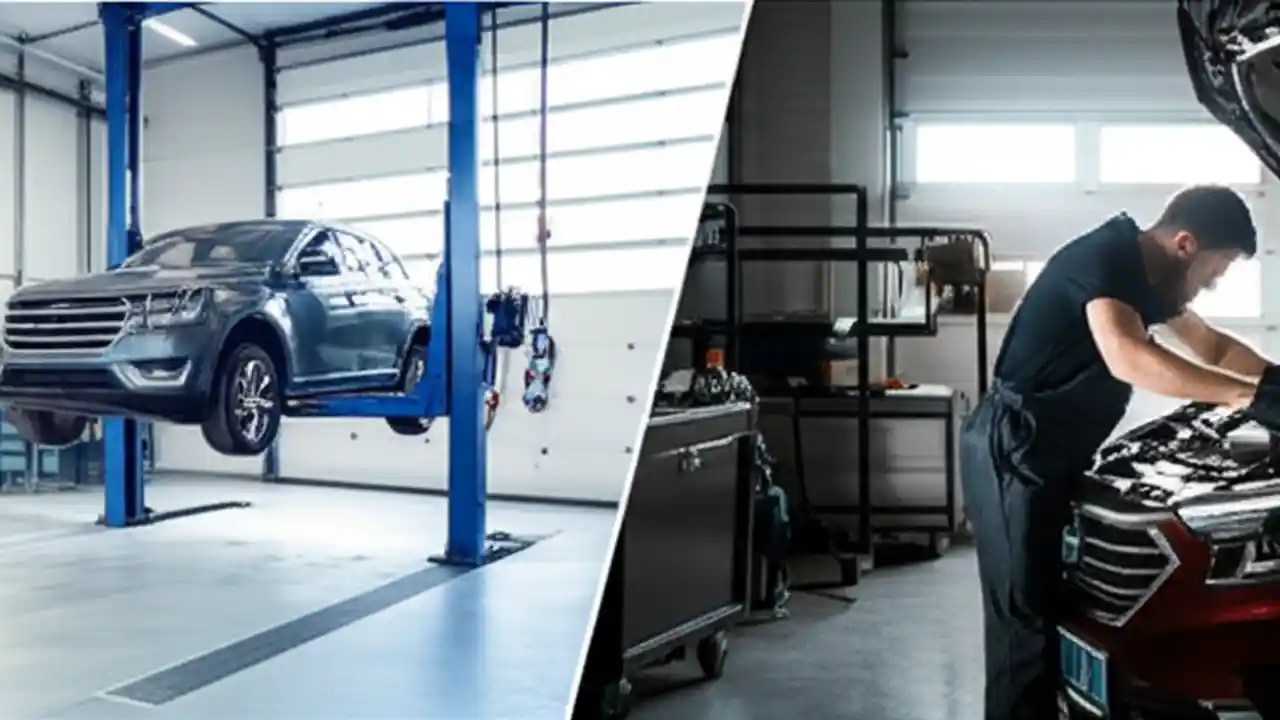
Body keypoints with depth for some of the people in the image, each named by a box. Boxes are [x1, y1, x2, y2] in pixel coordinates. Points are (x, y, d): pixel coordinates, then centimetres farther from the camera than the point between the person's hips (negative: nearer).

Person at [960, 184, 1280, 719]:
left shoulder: (1147, 276, 12)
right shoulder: (1104, 258, -18)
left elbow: (1214, 347, 25)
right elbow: (1128, 359, -34)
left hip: (1051, 454, 10)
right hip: (1010, 452, -10)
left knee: (1052, 606, 14)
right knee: (1025, 617, -6)